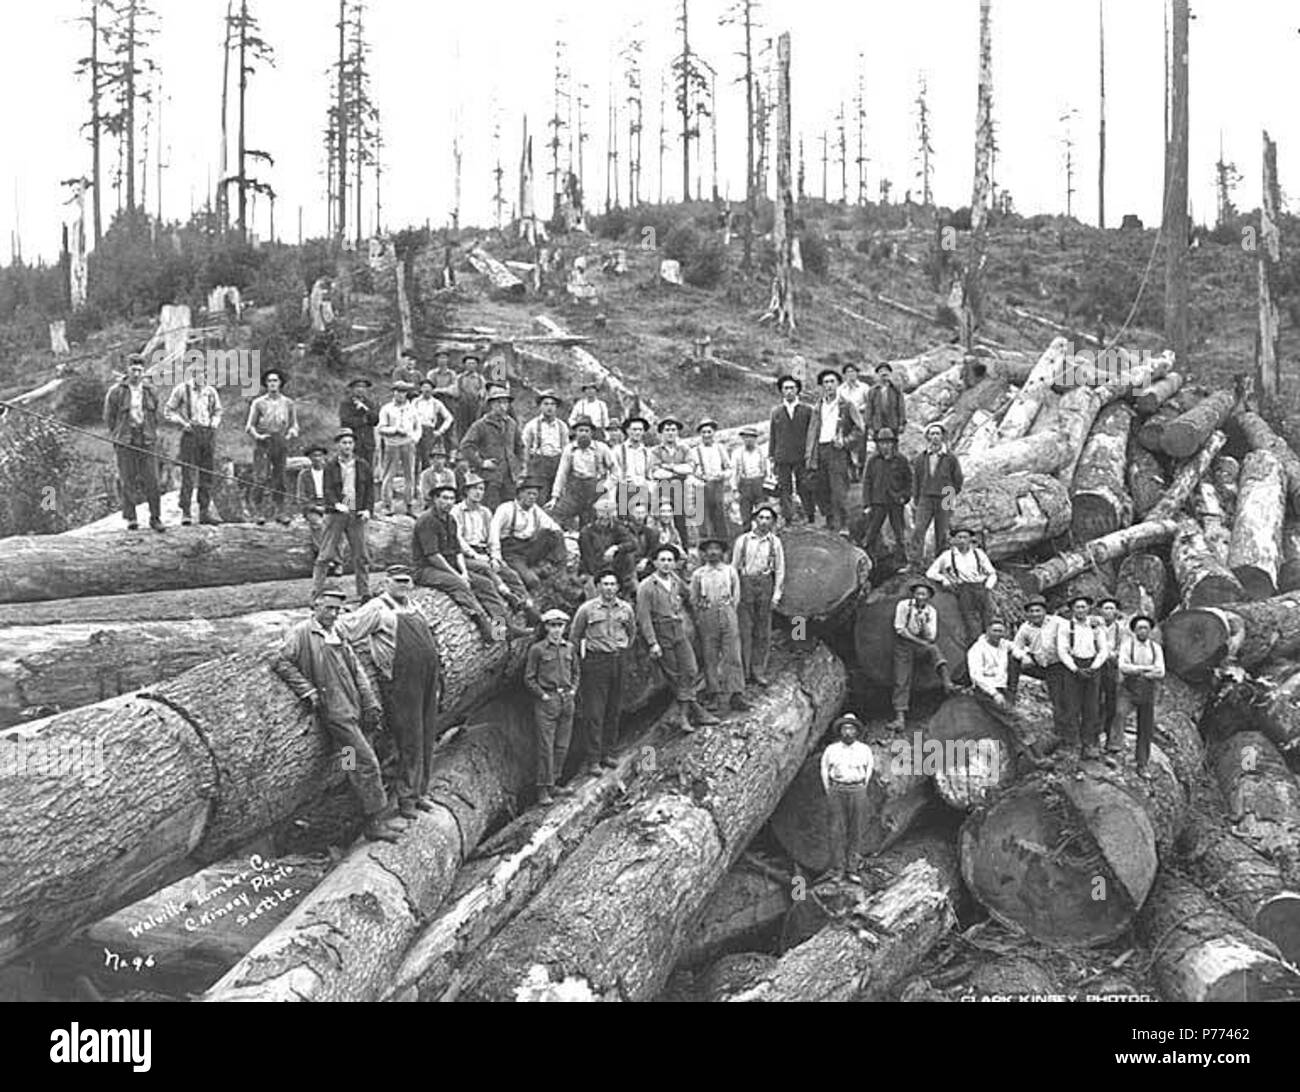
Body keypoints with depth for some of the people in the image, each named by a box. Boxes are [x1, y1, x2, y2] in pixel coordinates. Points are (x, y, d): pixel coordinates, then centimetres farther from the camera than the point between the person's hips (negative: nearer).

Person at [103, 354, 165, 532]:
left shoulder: (150, 392, 10)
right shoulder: (116, 392, 1)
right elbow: (109, 417, 7)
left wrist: (153, 434, 11)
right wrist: (117, 436, 5)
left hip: (147, 442, 2)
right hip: (124, 443, -2)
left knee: (151, 481, -3)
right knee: (127, 481, -1)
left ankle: (155, 517, 5)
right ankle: (130, 519, 4)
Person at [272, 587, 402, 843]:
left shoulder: (337, 637, 20)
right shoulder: (302, 634, -3)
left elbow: (357, 671, 20)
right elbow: (280, 662, -12)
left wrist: (370, 704, 10)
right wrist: (309, 692, -15)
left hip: (353, 710, 7)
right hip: (335, 712, -7)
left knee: (358, 767, 11)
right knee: (366, 762, -10)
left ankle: (377, 821, 17)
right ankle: (379, 820, -5)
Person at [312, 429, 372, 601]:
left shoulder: (362, 467, 10)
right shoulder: (330, 466, 2)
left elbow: (370, 489, 11)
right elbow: (328, 489, -7)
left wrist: (368, 509, -3)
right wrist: (336, 504, -25)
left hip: (356, 515, 3)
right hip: (336, 514, -3)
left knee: (361, 555, 5)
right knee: (326, 554, -4)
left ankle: (364, 592, 13)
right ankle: (316, 590, -1)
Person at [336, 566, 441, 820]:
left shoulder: (412, 606, 16)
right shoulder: (377, 609, -7)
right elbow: (344, 628, -10)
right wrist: (372, 652, -5)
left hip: (426, 684, 7)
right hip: (399, 683, -7)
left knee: (426, 739, 11)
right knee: (410, 741, -5)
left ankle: (420, 792, 22)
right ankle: (406, 799, 5)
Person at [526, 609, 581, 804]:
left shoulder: (570, 648, 9)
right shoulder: (537, 650, -4)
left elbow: (576, 673, 20)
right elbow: (529, 678, -2)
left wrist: (573, 690, 5)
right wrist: (543, 695, -9)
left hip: (567, 700, 5)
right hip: (546, 701, -5)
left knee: (562, 746, 7)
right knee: (546, 746, -6)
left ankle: (553, 784, 18)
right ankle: (543, 789, -1)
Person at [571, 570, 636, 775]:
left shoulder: (626, 609, 5)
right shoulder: (586, 609, -6)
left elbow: (631, 633, 22)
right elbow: (574, 637, 5)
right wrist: (582, 655, 5)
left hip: (619, 661, 4)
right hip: (595, 661, -4)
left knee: (614, 710, 8)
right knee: (593, 712, -5)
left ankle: (606, 753, 19)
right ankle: (593, 760, -3)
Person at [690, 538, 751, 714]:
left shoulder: (730, 571, 6)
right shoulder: (698, 574, 5)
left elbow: (736, 596, 12)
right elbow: (693, 599, 12)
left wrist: (728, 612, 6)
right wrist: (700, 618, 8)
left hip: (727, 613, 0)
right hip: (707, 616, 0)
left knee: (733, 656, -3)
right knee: (709, 657, 2)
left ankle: (736, 695, -2)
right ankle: (713, 693, 10)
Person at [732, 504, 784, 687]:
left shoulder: (775, 542, 7)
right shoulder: (743, 540, 4)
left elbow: (780, 570, 9)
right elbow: (734, 566, 6)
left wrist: (777, 594, 2)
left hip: (765, 585, 1)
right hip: (745, 584, -1)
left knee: (763, 631, 4)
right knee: (744, 630, -2)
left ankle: (759, 671, 11)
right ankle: (743, 671, 5)